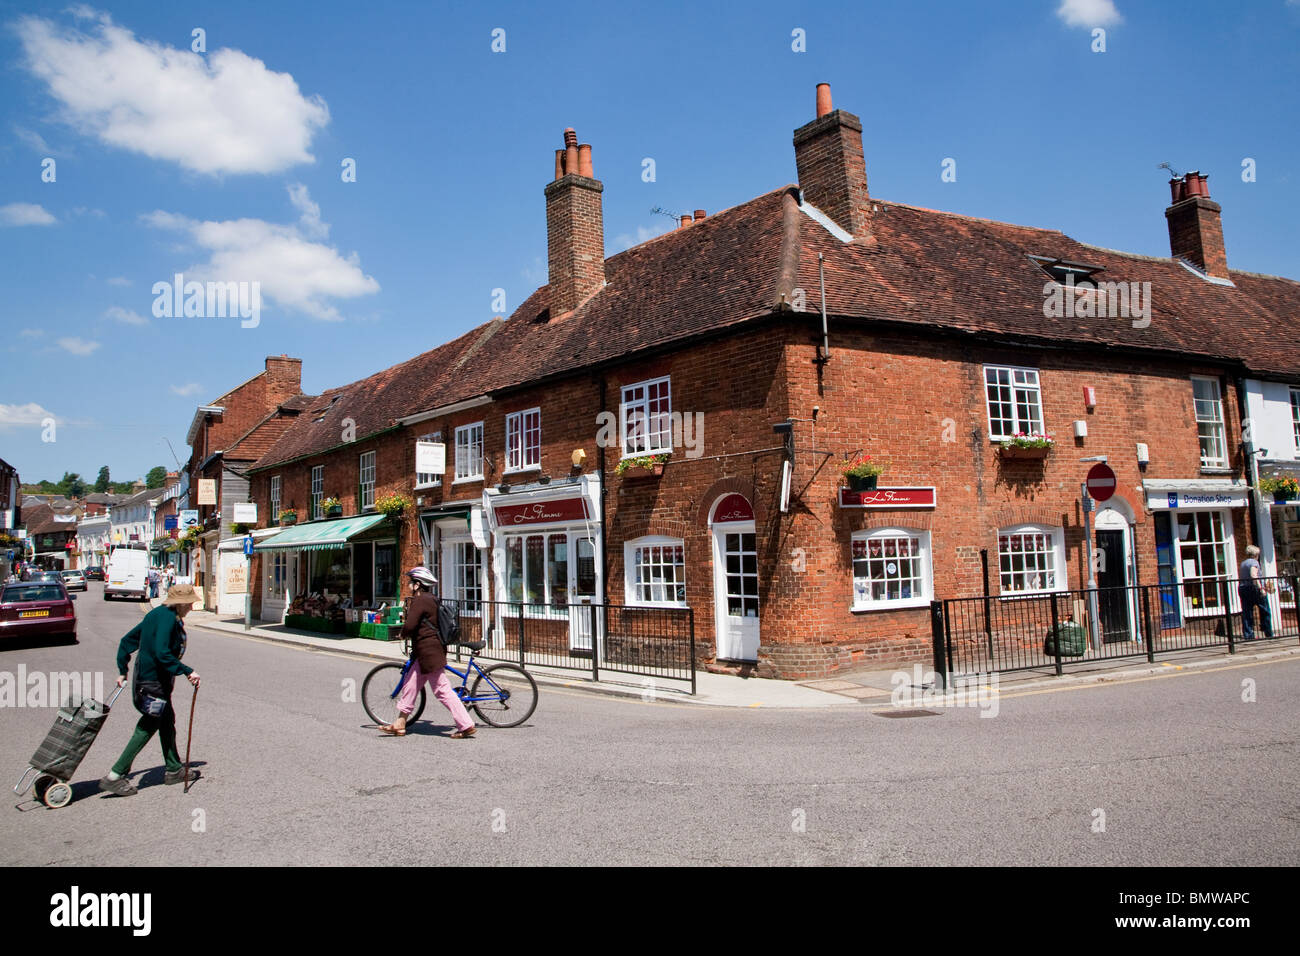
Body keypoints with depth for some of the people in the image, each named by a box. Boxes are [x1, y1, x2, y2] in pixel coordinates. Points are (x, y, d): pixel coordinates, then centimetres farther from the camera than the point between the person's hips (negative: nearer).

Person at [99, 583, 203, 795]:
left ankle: (174, 770, 28)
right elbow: (162, 653, -28)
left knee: (167, 720, 17)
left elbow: (128, 640, 17)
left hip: (145, 676, 11)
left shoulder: (157, 614, 12)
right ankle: (115, 776, 0)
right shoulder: (167, 618, -19)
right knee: (148, 727, -3)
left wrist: (123, 671, 21)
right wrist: (187, 672, -24)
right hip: (154, 682, -11)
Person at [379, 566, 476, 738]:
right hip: (424, 653, 11)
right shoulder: (431, 600, 16)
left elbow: (410, 625, -22)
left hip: (429, 653, -11)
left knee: (443, 691, -8)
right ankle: (399, 724, 26)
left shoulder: (420, 600, -15)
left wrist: (403, 635, -2)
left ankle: (466, 725, -7)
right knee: (410, 684, 17)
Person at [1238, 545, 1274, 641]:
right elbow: (1253, 575, -21)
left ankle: (1248, 635, 0)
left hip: (1242, 589, 6)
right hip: (1254, 588, -6)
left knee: (1247, 613, 4)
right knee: (1265, 611, 8)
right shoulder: (1254, 562, -7)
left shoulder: (1243, 563, 15)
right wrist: (1261, 588, -24)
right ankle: (1268, 634, 12)